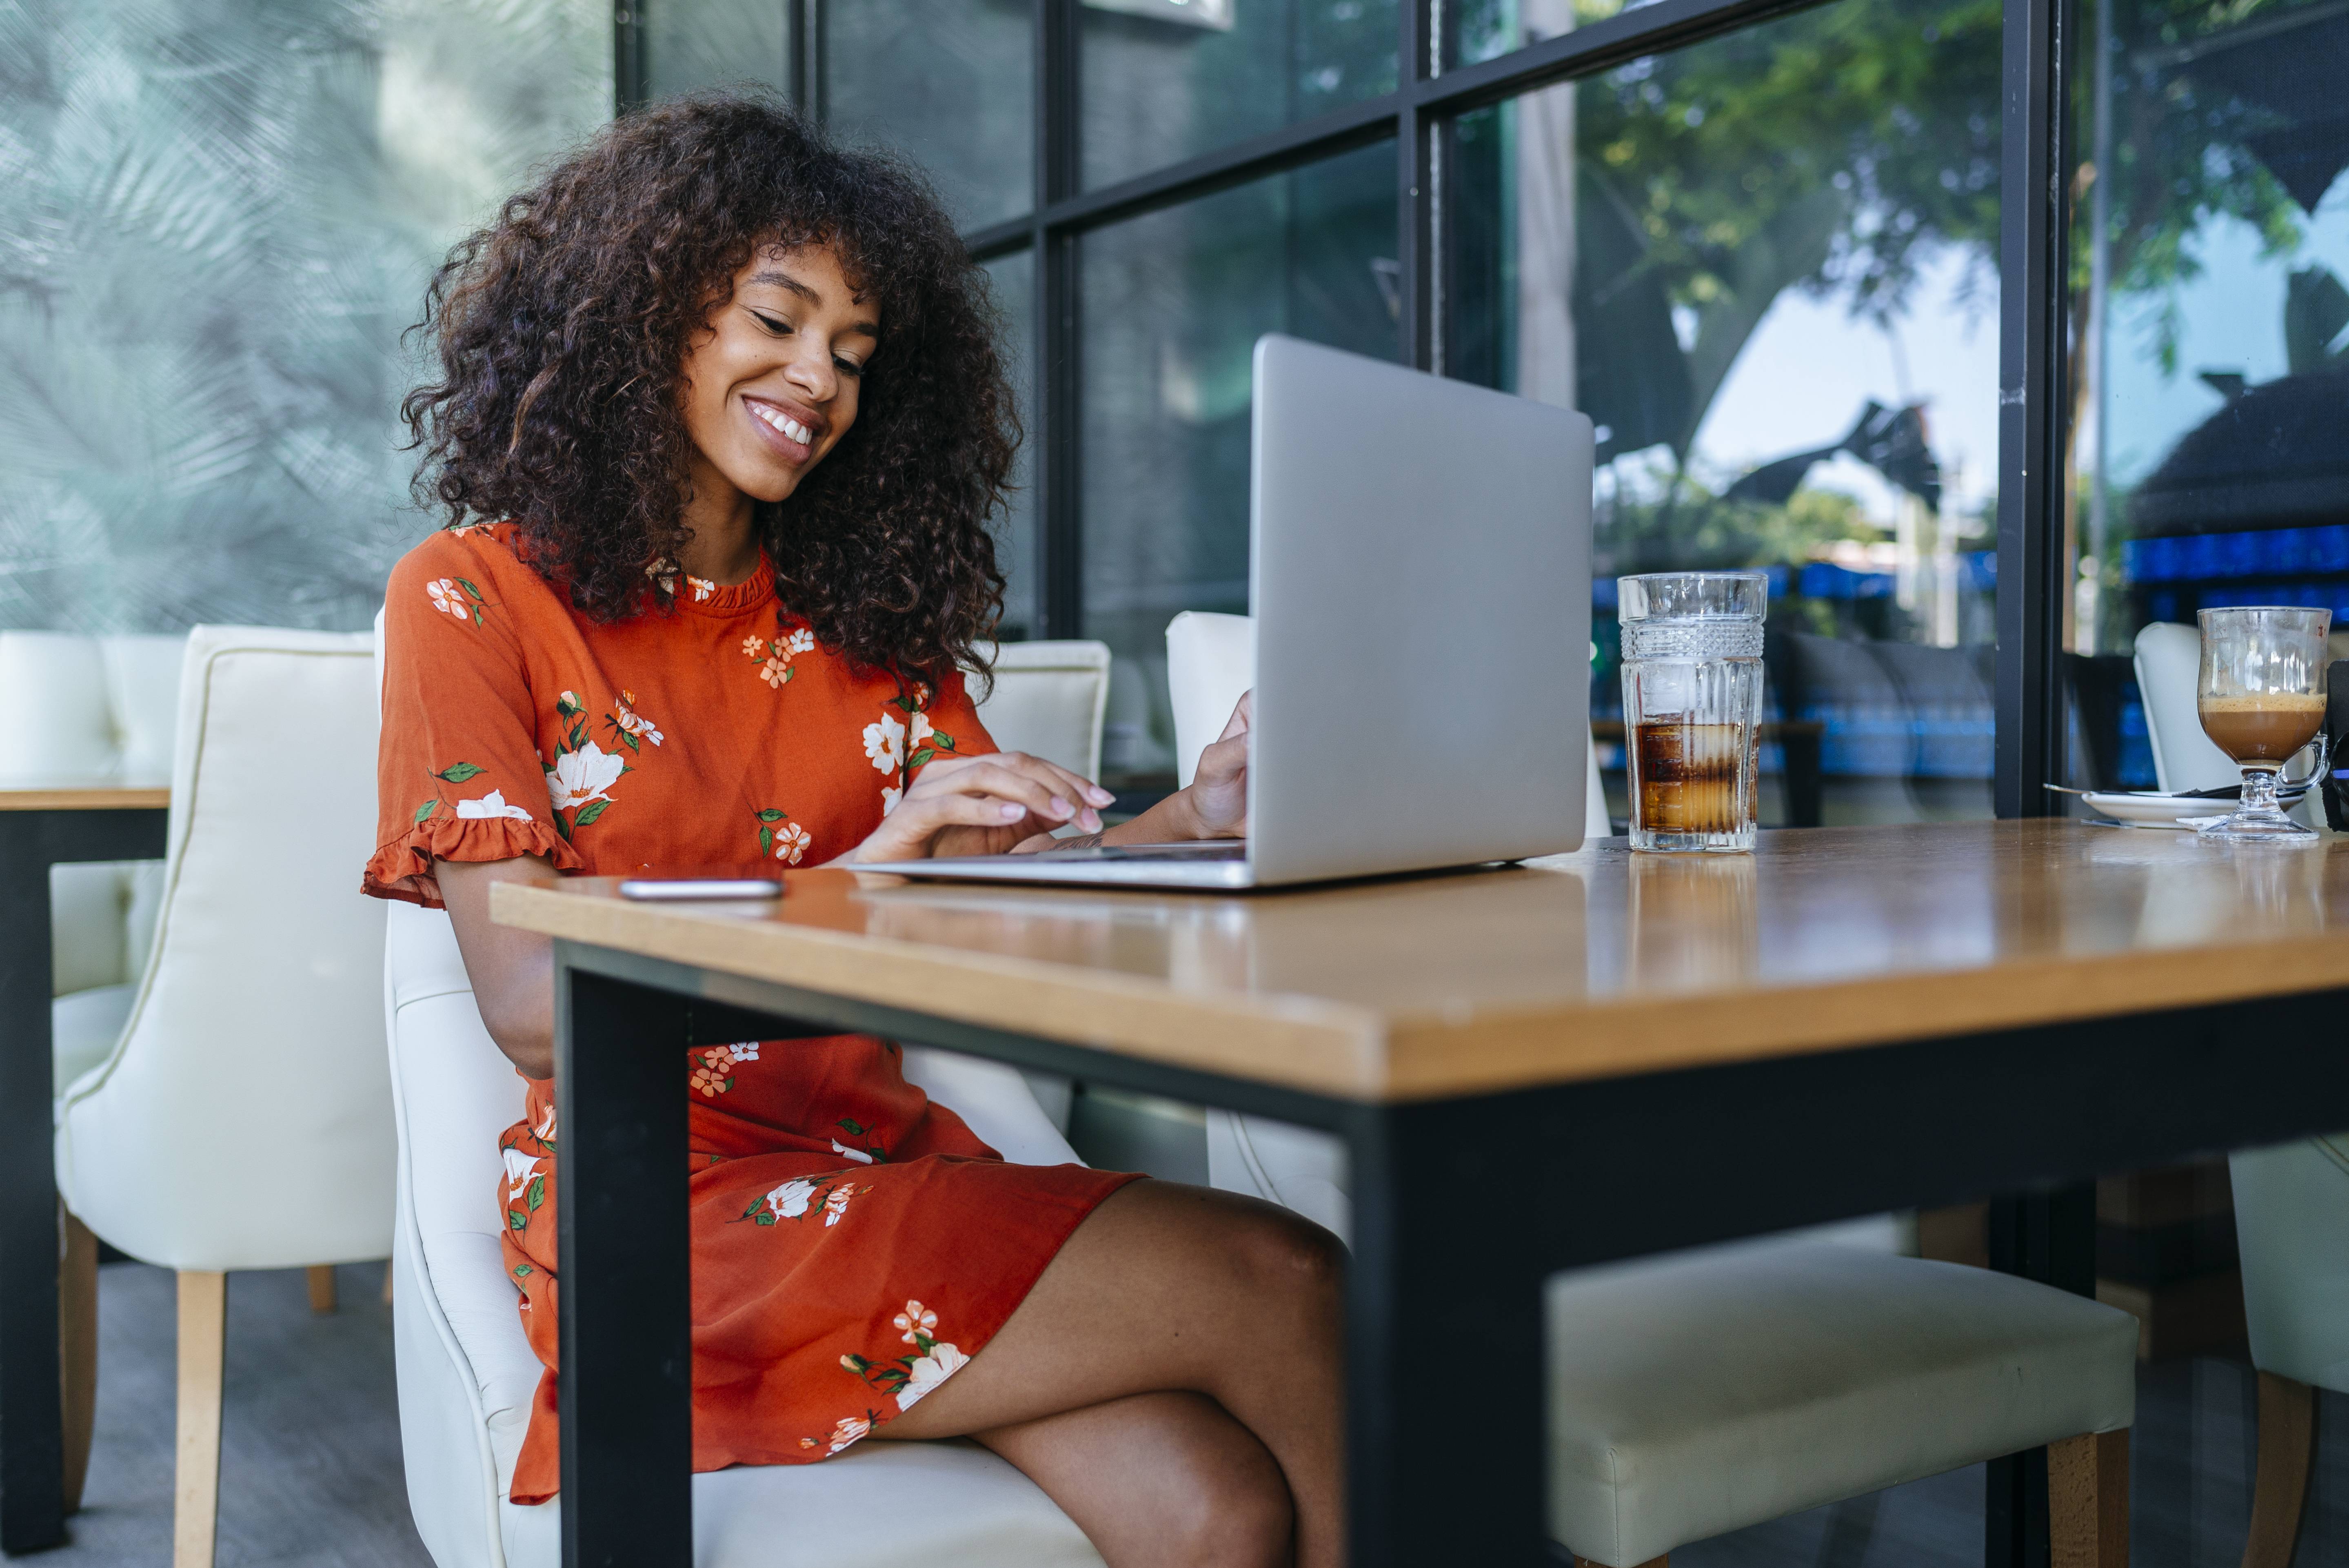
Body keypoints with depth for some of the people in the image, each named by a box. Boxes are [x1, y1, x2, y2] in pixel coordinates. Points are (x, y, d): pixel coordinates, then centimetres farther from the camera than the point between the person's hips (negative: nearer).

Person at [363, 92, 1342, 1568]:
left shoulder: (862, 616, 16)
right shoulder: (476, 597, 1)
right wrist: (851, 880, -23)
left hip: (888, 1166, 5)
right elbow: (531, 1000, -10)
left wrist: (1191, 817, -16)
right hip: (653, 1212, -4)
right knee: (1281, 1289, -22)